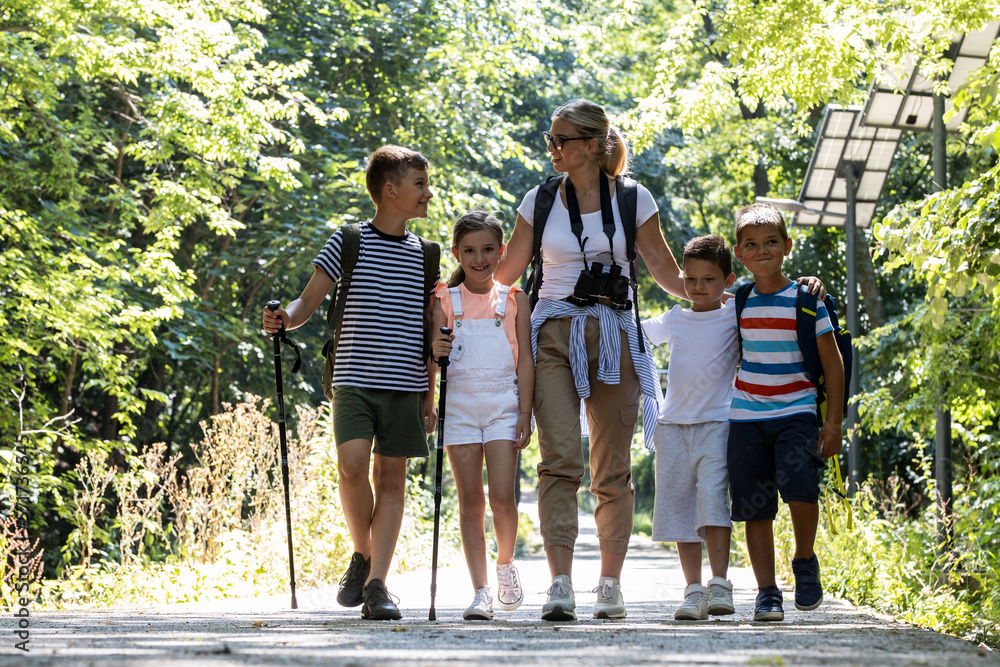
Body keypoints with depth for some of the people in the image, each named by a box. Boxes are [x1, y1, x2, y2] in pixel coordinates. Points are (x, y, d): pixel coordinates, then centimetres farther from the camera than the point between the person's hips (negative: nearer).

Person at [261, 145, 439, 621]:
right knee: (352, 466, -17)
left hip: (405, 386, 3)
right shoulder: (348, 243, 2)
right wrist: (284, 318, -21)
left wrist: (429, 398, 13)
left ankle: (376, 584, 1)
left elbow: (426, 331, 15)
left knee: (391, 477, 0)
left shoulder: (423, 255, 11)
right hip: (355, 380, -3)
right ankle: (363, 556, 8)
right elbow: (309, 301, 2)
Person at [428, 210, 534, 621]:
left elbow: (525, 358, 4)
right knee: (470, 499, -2)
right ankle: (480, 592, 0)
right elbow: (434, 353, 6)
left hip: (503, 402, -1)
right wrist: (434, 352, -18)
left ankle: (505, 564, 16)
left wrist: (525, 412, -3)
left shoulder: (514, 300, 6)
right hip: (459, 401, 1)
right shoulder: (445, 301, 7)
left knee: (502, 495, -11)